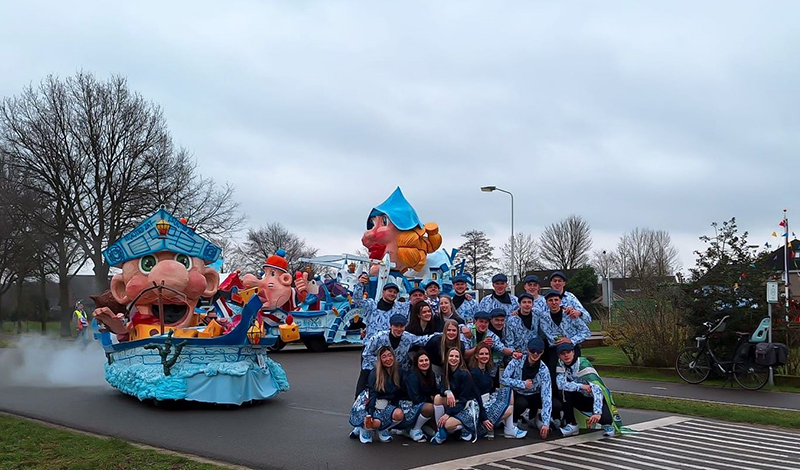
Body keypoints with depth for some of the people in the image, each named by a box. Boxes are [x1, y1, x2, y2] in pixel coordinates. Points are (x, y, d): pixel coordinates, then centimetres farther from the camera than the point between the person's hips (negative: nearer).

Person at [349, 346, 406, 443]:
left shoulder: (398, 373, 1)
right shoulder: (375, 373, -11)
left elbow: (398, 395, 8)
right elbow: (372, 395, -16)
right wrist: (370, 414, -28)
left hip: (387, 406, 4)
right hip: (371, 405, -4)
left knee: (399, 414, -28)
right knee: (375, 423, -34)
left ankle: (383, 430, 2)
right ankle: (365, 428, 4)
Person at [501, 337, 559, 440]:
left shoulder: (543, 370, -15)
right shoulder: (517, 361, -16)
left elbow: (546, 395, -23)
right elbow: (503, 379, -19)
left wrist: (546, 423, -31)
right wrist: (523, 384, -22)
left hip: (534, 396, 2)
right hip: (517, 396, -2)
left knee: (557, 405, -21)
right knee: (522, 403, -37)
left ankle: (540, 420, 10)